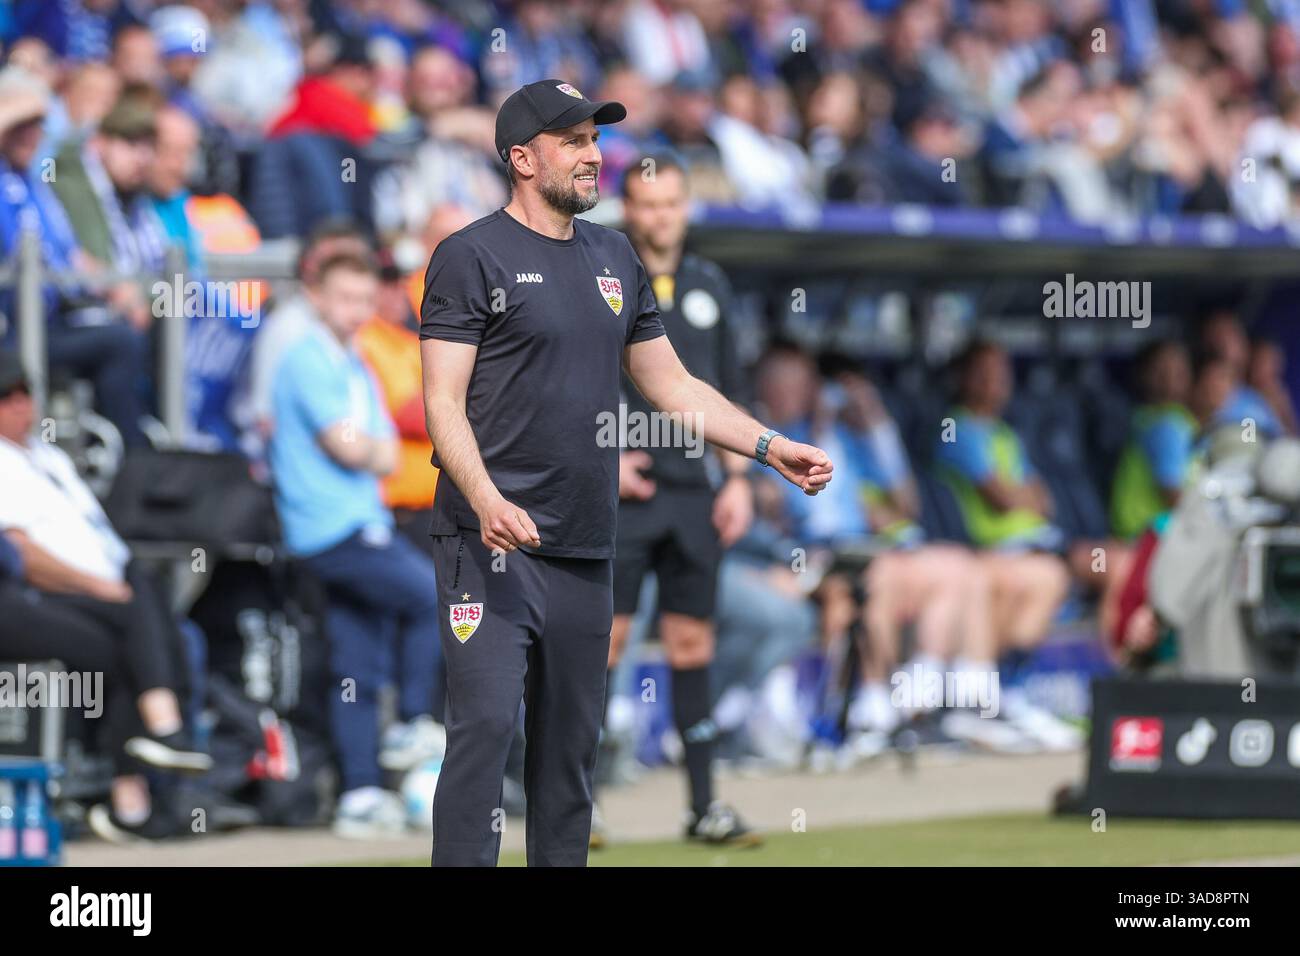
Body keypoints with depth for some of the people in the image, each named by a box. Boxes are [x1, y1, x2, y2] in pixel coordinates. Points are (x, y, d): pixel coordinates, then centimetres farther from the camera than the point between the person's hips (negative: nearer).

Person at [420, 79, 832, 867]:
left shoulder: (615, 258, 17)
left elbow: (672, 385, 22)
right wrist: (486, 500, -26)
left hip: (586, 553, 7)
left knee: (572, 746, 9)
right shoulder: (473, 256, -3)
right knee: (484, 727, -15)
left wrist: (770, 446, 10)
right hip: (494, 543, -7)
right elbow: (444, 400, -11)